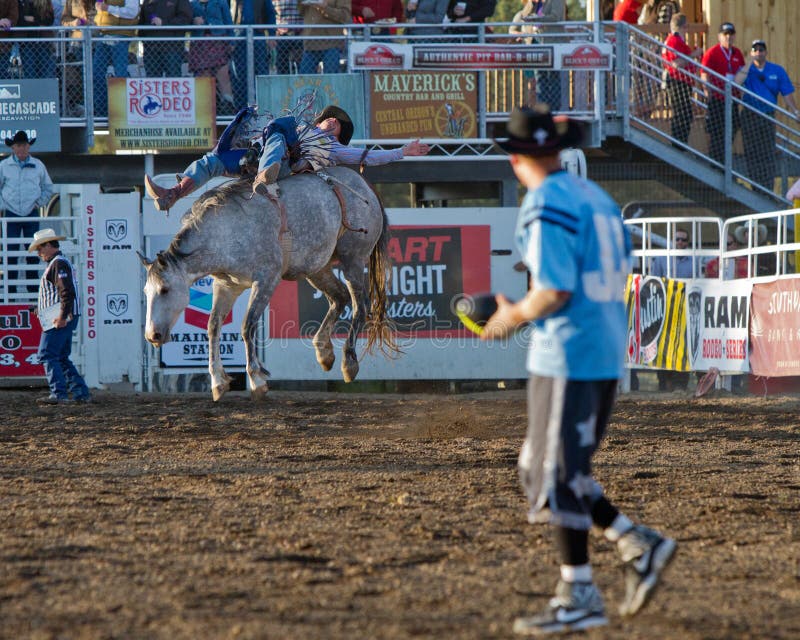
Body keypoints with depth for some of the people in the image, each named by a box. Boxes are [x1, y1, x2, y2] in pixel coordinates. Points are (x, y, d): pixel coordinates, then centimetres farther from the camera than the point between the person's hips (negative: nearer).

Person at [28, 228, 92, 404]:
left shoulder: (58, 263, -12)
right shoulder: (61, 262, 21)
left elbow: (67, 292, -22)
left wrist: (62, 316, -26)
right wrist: (44, 308, 23)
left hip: (59, 319, -11)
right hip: (60, 318, 11)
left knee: (47, 355, -11)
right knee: (61, 358, 13)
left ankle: (59, 393, -15)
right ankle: (81, 393, 11)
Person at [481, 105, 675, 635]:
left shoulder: (546, 207, -14)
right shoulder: (596, 197, 13)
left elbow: (555, 292, -20)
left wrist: (515, 315, -1)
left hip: (567, 353, -9)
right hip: (608, 352, 9)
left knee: (558, 474, -2)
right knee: (540, 468, 16)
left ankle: (579, 597, 2)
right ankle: (638, 546, 12)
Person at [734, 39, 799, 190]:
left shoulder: (777, 70, 7)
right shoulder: (746, 69, 5)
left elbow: (787, 93, 7)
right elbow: (737, 81, -17)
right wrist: (750, 62, -14)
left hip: (768, 116, 0)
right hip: (749, 116, 0)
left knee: (768, 154, -4)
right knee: (753, 154, 1)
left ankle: (768, 189, -3)